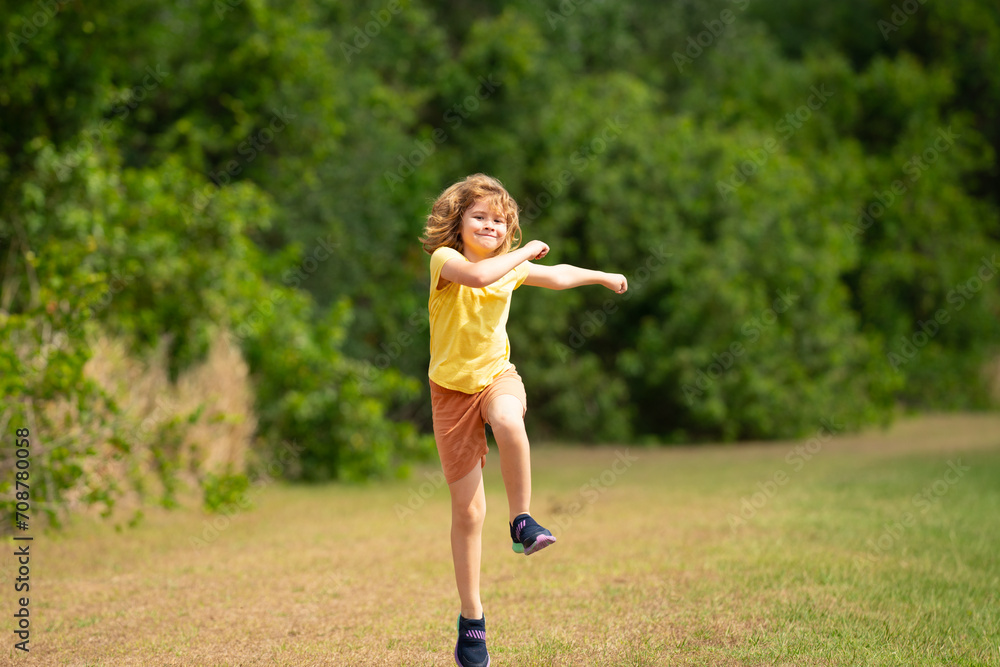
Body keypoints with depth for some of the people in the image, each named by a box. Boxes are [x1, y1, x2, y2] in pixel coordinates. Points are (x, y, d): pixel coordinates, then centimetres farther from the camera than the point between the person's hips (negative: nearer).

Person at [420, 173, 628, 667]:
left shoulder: (512, 267, 3)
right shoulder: (444, 258, -13)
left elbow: (558, 276, 23)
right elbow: (477, 276, -35)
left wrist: (602, 276, 33)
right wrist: (524, 254, -24)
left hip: (496, 375, 3)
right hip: (452, 389, -2)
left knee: (508, 422, -38)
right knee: (467, 509, -1)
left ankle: (521, 520, -21)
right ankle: (471, 617, 11)